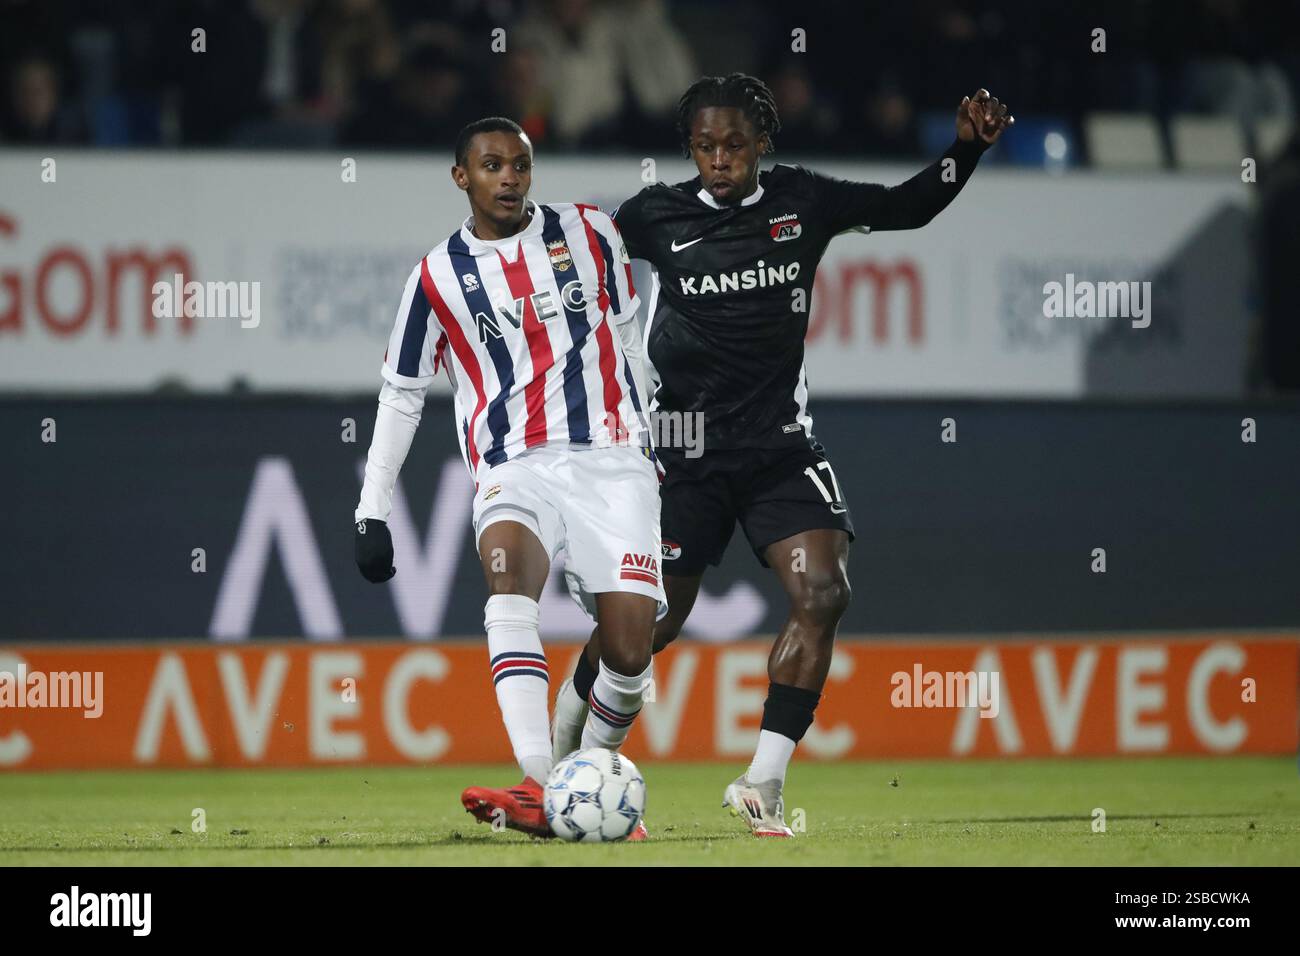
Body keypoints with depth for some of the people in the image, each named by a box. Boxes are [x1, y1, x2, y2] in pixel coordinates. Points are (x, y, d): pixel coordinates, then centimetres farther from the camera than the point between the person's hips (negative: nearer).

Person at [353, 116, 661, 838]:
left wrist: (647, 440, 24)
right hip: (514, 468, -1)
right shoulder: (438, 277, 8)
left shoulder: (588, 233, 11)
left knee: (629, 653, -13)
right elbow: (400, 396, 16)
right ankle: (540, 790, -47)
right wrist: (372, 514, 13)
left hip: (611, 461, 1)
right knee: (511, 567, -34)